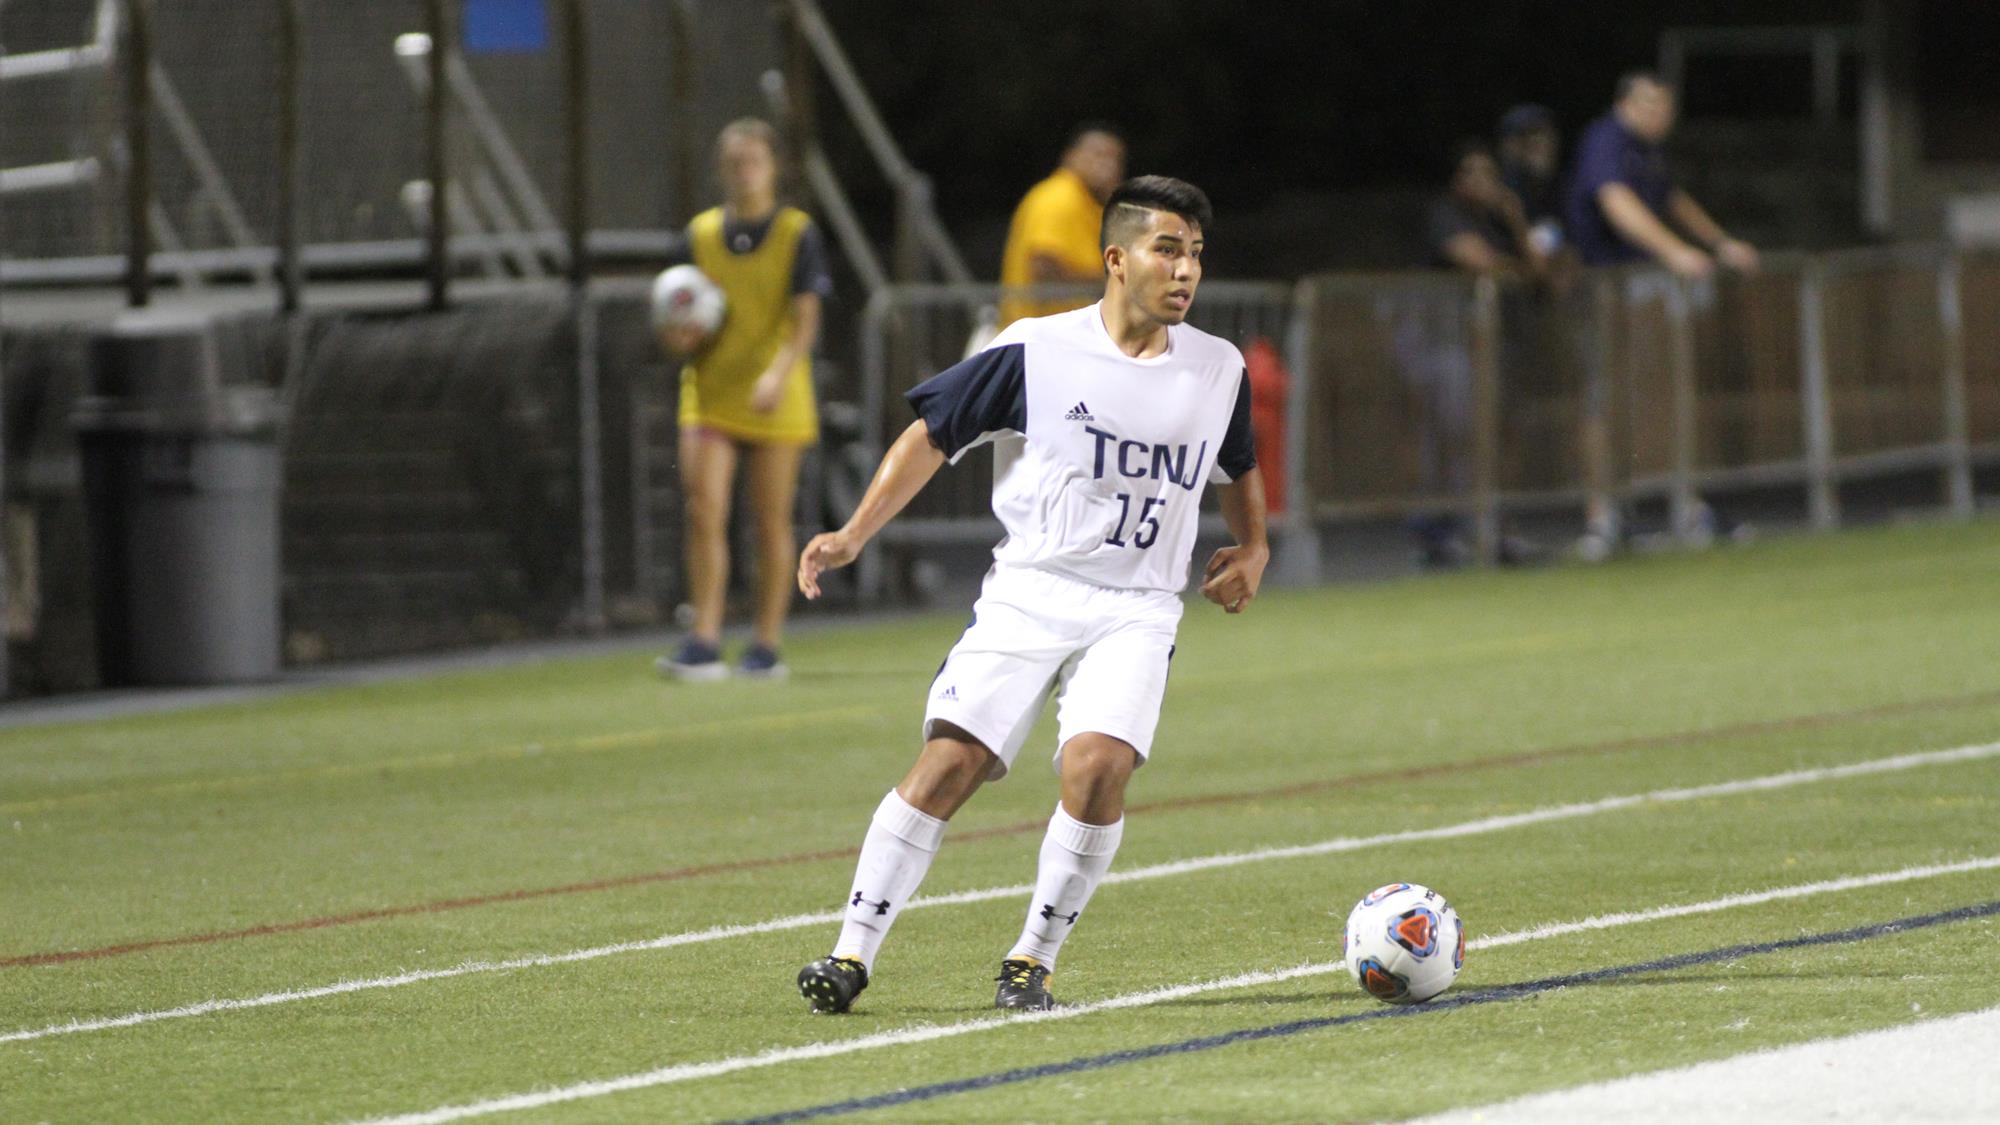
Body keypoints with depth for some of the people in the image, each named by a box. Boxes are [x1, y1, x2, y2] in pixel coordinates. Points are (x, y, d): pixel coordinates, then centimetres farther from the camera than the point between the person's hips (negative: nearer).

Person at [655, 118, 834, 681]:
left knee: (772, 523, 4)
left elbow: (805, 318, -10)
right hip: (709, 397, 2)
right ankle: (703, 643, -11)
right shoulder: (701, 233, 7)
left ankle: (767, 646, 12)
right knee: (704, 513, -11)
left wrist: (779, 373, -27)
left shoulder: (797, 234, -2)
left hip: (776, 403, -2)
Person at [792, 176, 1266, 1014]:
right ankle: (853, 952, -5)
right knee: (950, 761, -14)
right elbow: (932, 433, 3)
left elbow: (1239, 467, 26)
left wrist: (1252, 549, 10)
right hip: (1028, 591, -1)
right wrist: (854, 535, -4)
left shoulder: (1219, 370, 6)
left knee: (1097, 763, -23)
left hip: (1136, 611, 1)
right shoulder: (1036, 351, -5)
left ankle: (1032, 962, -8)